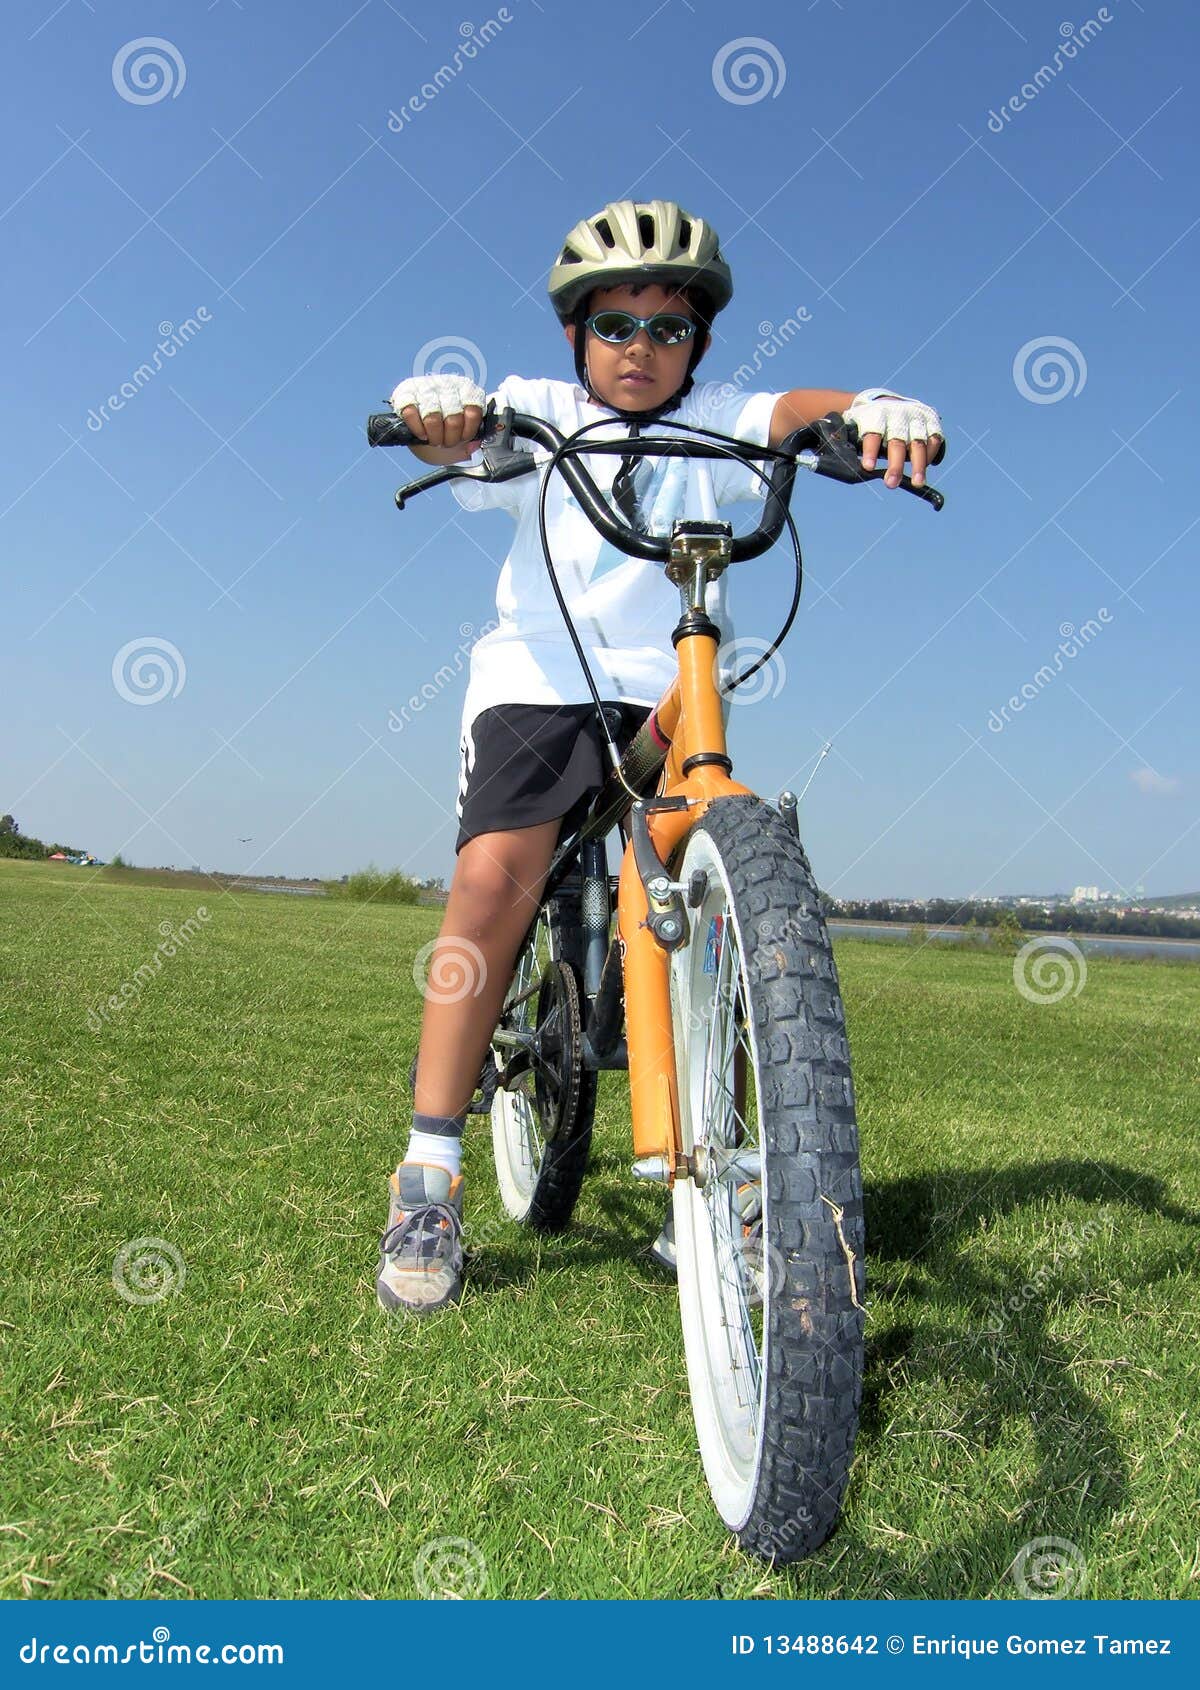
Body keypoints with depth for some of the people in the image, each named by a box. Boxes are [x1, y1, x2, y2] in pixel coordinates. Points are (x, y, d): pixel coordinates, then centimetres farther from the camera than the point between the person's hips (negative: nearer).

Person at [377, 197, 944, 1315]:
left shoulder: (716, 424, 9)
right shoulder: (535, 414, 8)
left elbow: (800, 412, -11)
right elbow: (453, 433, -13)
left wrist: (881, 411, -35)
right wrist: (436, 408, -38)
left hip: (669, 695, 2)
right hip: (541, 680, -1)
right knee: (496, 872, -23)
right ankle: (429, 1180, -15)